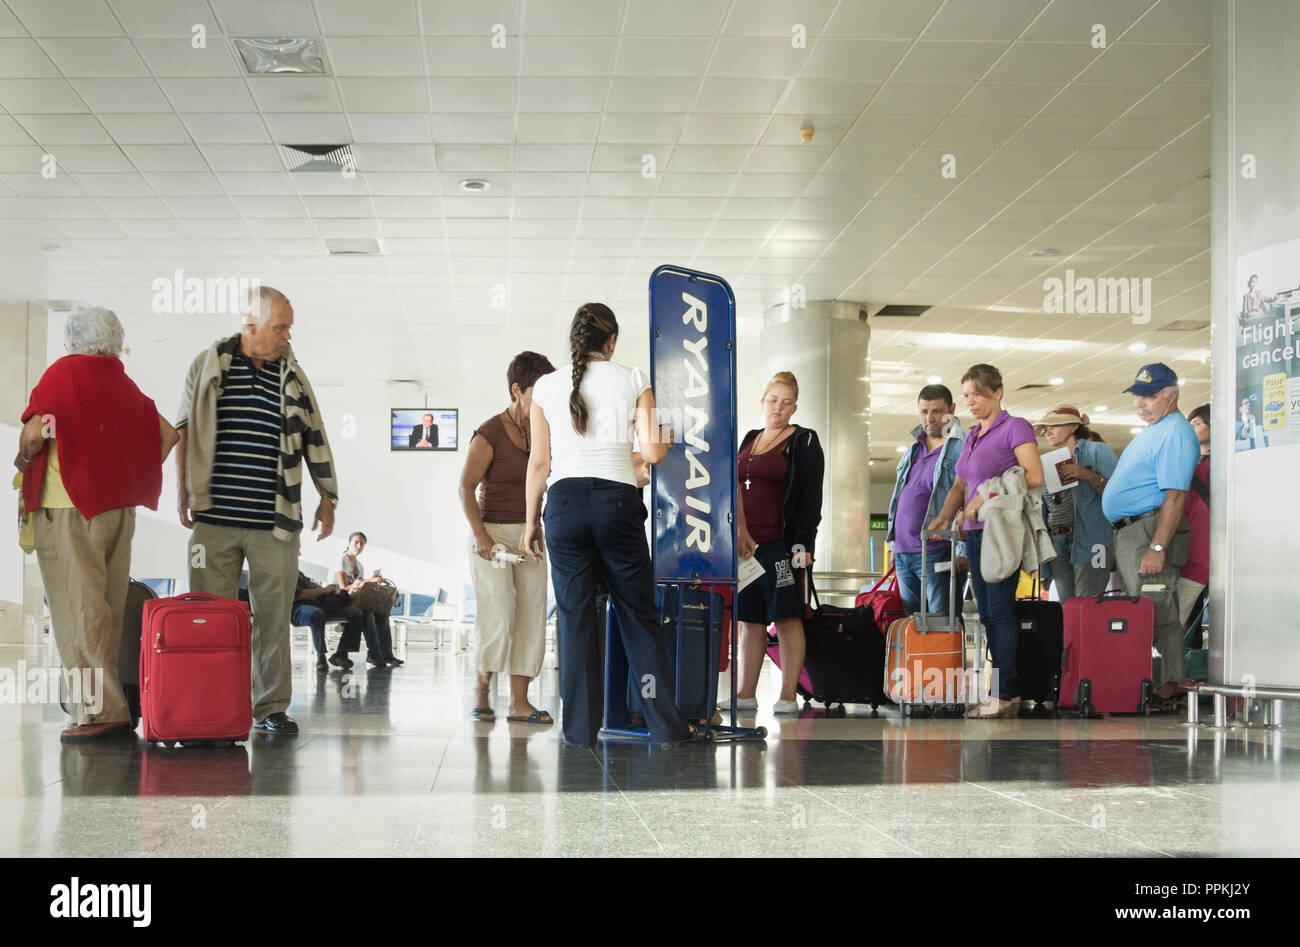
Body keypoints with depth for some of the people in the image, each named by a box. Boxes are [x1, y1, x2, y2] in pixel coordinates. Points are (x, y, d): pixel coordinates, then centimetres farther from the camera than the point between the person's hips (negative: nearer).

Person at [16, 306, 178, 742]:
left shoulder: (62, 373, -5)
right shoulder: (124, 384, 12)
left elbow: (34, 433, -15)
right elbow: (167, 434, 13)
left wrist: (22, 461, 5)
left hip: (69, 508, -6)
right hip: (119, 507, 6)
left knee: (78, 610, -5)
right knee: (109, 611, 10)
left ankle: (99, 710, -8)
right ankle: (113, 709, 13)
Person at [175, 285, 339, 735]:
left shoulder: (292, 375, 10)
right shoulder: (209, 364, 6)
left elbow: (313, 438, 15)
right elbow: (185, 429, 10)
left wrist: (327, 497, 12)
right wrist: (183, 491, 5)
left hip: (275, 522, 1)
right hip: (214, 517, -1)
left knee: (273, 615, 3)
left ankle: (271, 707, 11)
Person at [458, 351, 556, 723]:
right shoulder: (490, 432, -8)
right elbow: (466, 487, -8)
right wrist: (480, 535, -16)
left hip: (531, 536, 6)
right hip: (494, 533, -6)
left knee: (532, 618, 1)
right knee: (497, 616, -13)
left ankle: (519, 701, 5)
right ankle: (482, 692, 6)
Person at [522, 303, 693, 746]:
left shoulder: (547, 387, 8)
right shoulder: (634, 381, 5)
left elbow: (539, 461, 7)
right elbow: (653, 451, -2)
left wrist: (531, 521, 13)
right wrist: (670, 433, 20)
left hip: (565, 503, 1)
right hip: (618, 501, -1)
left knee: (575, 617, 4)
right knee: (638, 614, 7)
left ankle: (580, 728, 3)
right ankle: (666, 723, 7)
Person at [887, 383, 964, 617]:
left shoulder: (963, 447, -5)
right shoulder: (913, 450, 19)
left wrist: (963, 550, -19)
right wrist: (893, 543, 22)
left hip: (937, 552, -7)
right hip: (903, 554, 8)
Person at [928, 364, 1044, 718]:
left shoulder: (1015, 427, -5)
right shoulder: (971, 437, 19)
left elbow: (1034, 476, -15)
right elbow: (960, 485, 21)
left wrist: (988, 496, -17)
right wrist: (945, 515, 4)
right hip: (976, 532, 8)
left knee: (1000, 611, -10)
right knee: (987, 614, 6)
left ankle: (1007, 693, -7)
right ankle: (1006, 692, 9)